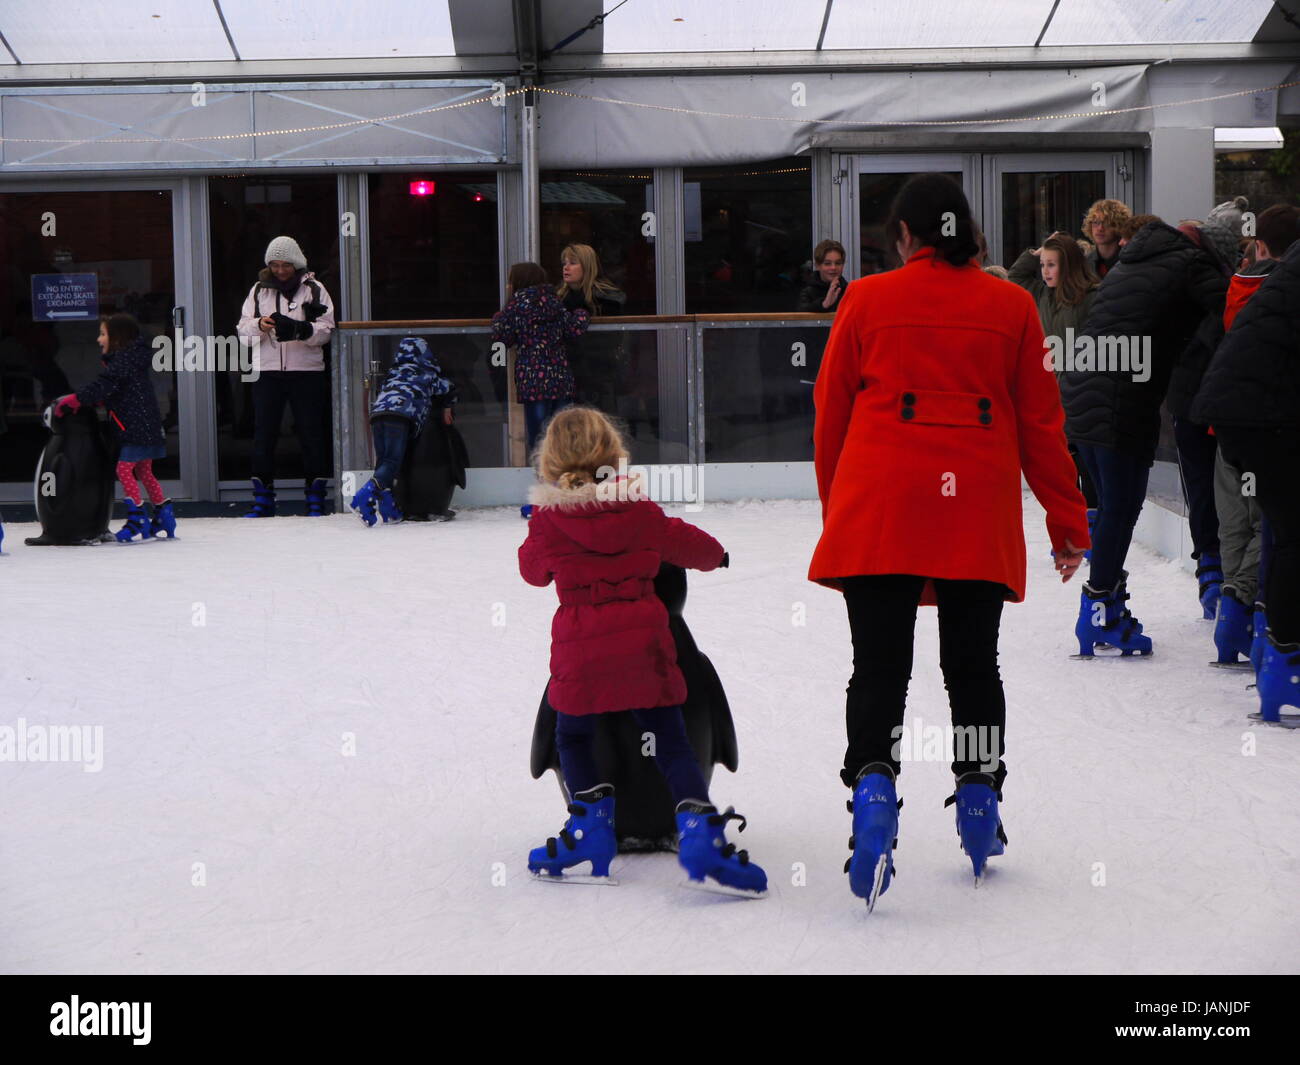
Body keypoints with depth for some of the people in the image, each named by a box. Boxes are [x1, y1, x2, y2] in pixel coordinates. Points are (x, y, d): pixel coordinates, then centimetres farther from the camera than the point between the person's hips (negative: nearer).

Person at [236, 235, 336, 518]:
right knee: (263, 433, 2)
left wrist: (300, 330, -24)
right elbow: (243, 329, 5)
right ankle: (263, 498, 9)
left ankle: (316, 498, 8)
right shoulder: (259, 290, 11)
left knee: (311, 433, 0)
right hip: (267, 371, 2)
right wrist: (259, 325, -16)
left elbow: (325, 331, -5)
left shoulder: (314, 289, 3)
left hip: (306, 371, -2)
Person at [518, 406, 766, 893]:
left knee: (572, 737, 19)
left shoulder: (548, 518, -1)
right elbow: (685, 543, 17)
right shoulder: (640, 509, 5)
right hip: (644, 642, 2)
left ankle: (591, 824, 9)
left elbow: (533, 568, 16)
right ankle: (699, 826, -10)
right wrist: (714, 554, 40)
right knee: (671, 741, 6)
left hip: (581, 646, -2)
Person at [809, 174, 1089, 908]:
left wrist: (836, 510, 21)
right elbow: (1041, 423, 9)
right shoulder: (1012, 306, 7)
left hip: (877, 515, -1)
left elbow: (831, 415, 9)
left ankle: (873, 783, -22)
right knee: (973, 664, 14)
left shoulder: (868, 300, 5)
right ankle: (980, 803, 18)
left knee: (880, 668, -2)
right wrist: (1068, 522, 15)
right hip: (980, 517, 1)